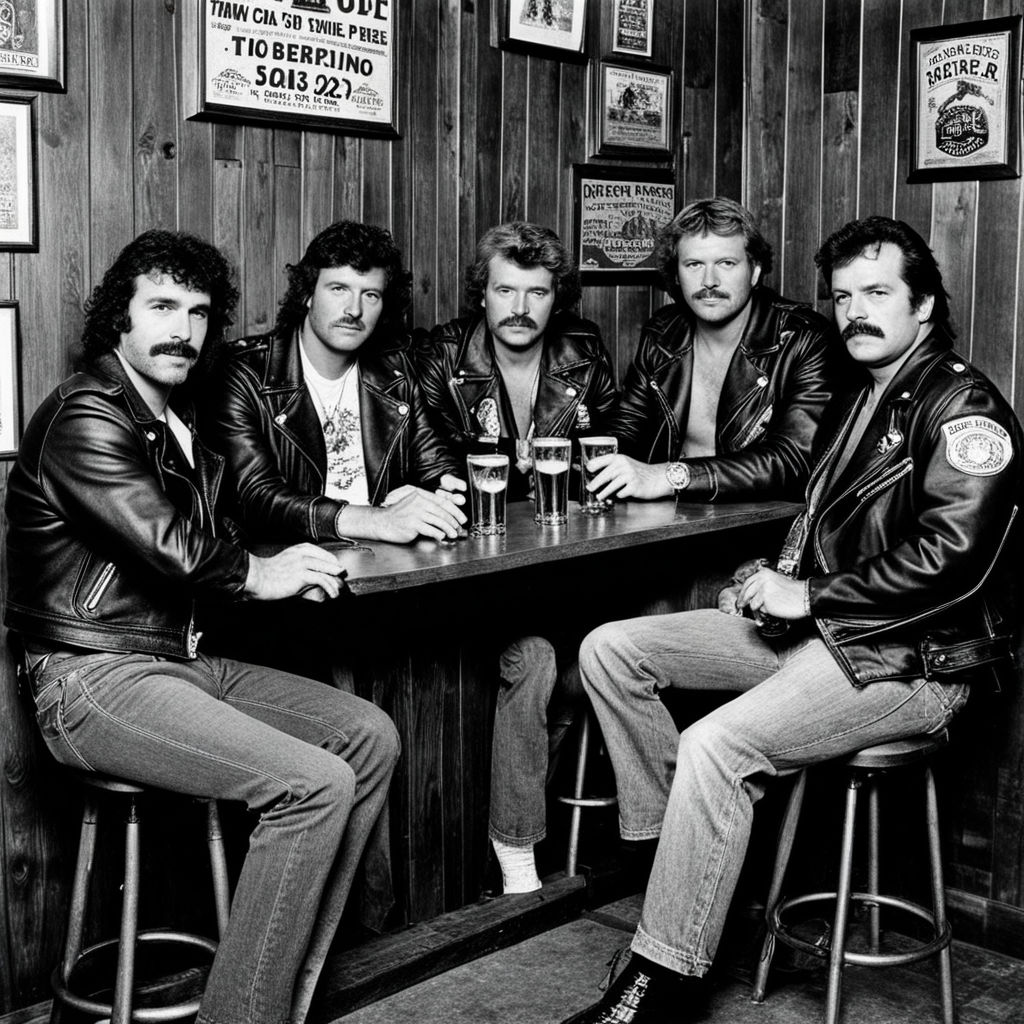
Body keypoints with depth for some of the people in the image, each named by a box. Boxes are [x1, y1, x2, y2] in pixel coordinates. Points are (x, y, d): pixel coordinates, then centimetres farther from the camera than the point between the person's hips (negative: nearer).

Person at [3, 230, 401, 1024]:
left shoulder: (178, 422, 20)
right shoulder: (86, 415, -12)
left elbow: (208, 539, 14)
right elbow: (163, 544, -22)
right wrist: (258, 576, -4)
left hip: (182, 660, 10)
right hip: (97, 681, -10)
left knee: (370, 735, 0)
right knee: (315, 785, -22)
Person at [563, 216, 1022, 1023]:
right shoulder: (862, 399, 18)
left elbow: (952, 555, -23)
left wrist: (810, 596, -17)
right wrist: (779, 584, 6)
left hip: (912, 656, -9)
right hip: (822, 626, 10)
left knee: (715, 746, -31)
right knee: (610, 649, 1)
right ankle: (673, 832, 3)